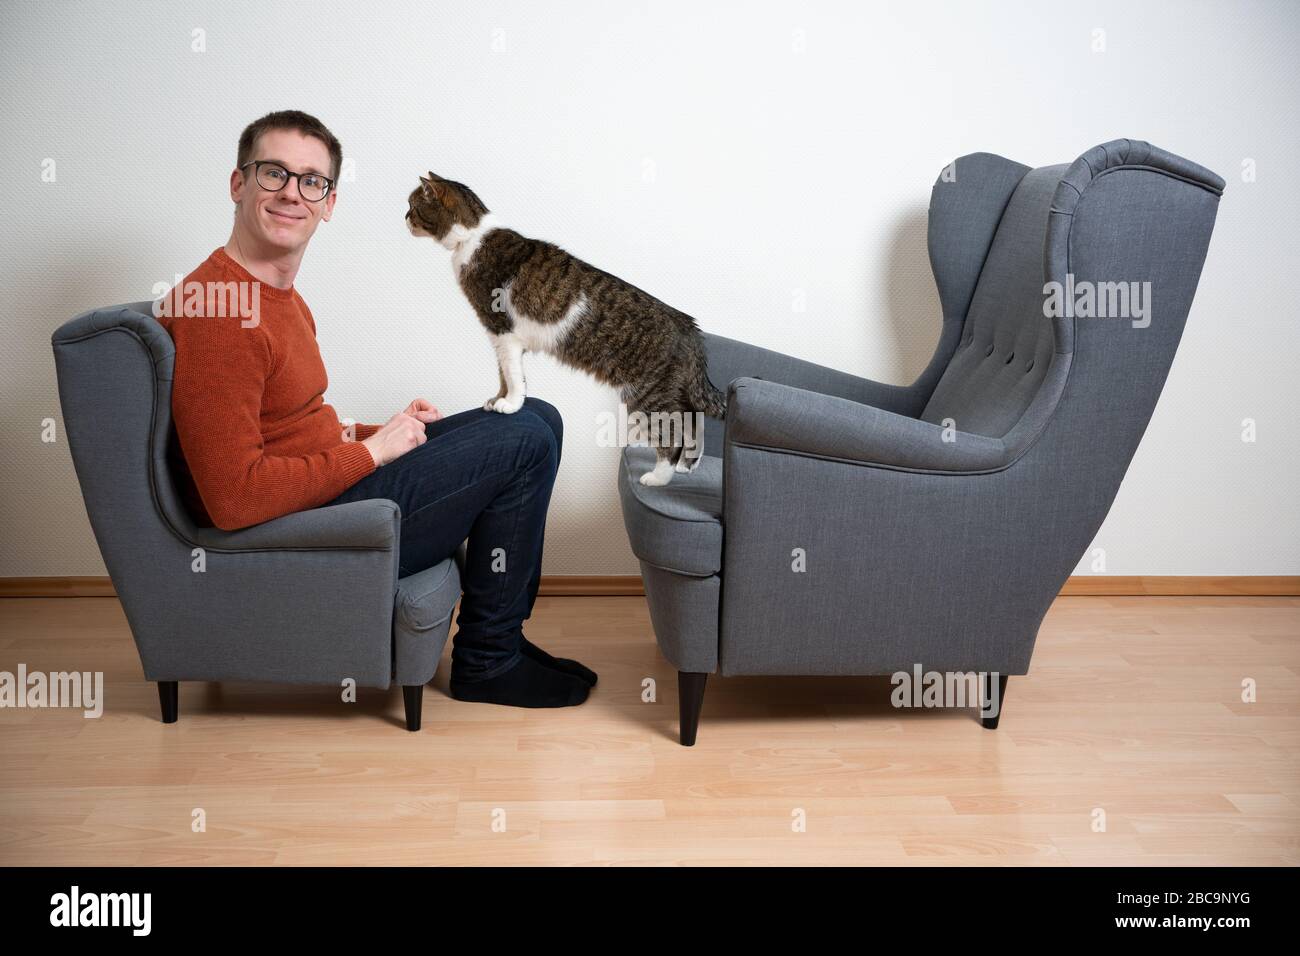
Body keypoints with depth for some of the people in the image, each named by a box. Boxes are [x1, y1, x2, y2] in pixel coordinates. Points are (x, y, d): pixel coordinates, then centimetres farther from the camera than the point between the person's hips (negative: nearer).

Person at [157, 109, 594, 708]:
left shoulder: (279, 296, 13)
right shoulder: (217, 310, -21)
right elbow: (234, 498, -27)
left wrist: (374, 432, 1)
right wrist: (370, 451, -17)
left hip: (330, 486, 10)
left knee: (537, 418, 12)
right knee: (525, 442, -11)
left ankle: (501, 631, 17)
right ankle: (488, 662, 3)